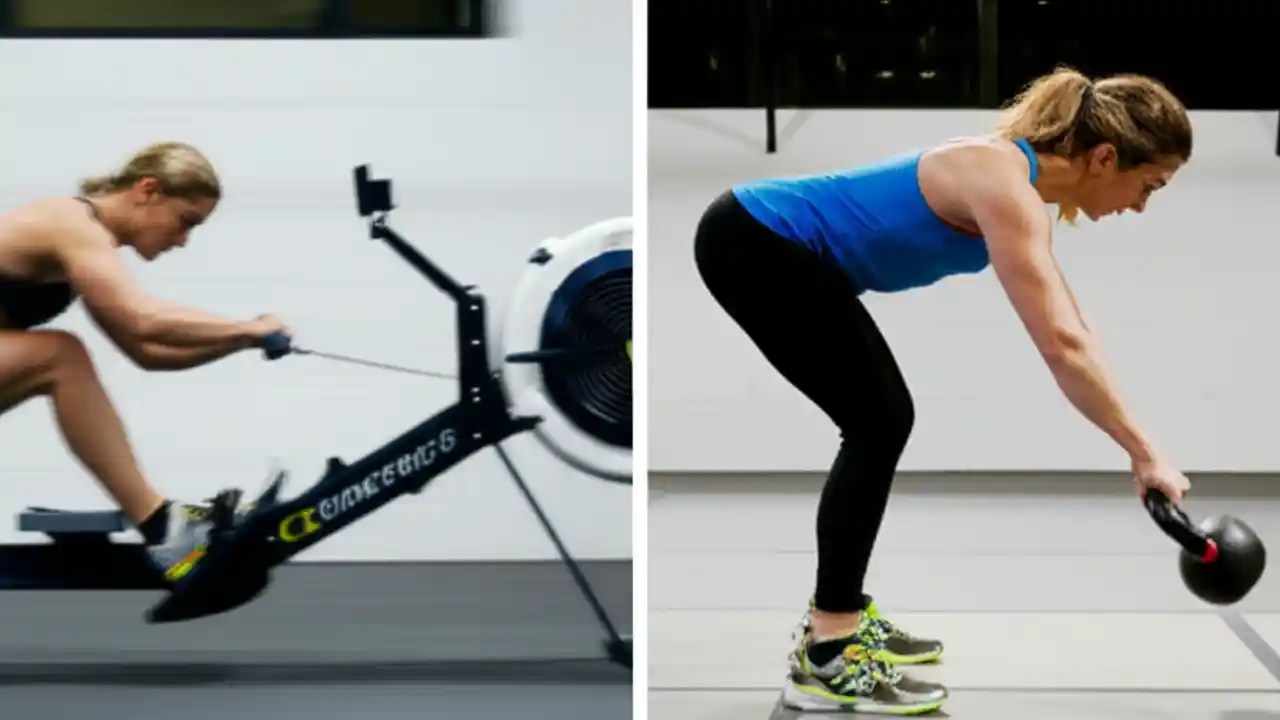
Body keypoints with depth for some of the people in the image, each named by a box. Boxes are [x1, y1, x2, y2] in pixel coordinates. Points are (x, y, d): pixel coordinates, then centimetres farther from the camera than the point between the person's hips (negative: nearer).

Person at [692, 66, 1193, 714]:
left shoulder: (1020, 180, 7)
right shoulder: (1004, 188, -23)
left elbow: (1071, 329, 15)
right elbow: (1060, 347, -30)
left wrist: (1130, 439, 11)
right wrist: (1144, 454, -24)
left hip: (773, 242, 10)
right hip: (751, 243, -10)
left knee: (882, 420, 13)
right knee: (877, 424, -7)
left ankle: (840, 615, 23)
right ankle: (826, 659, -5)